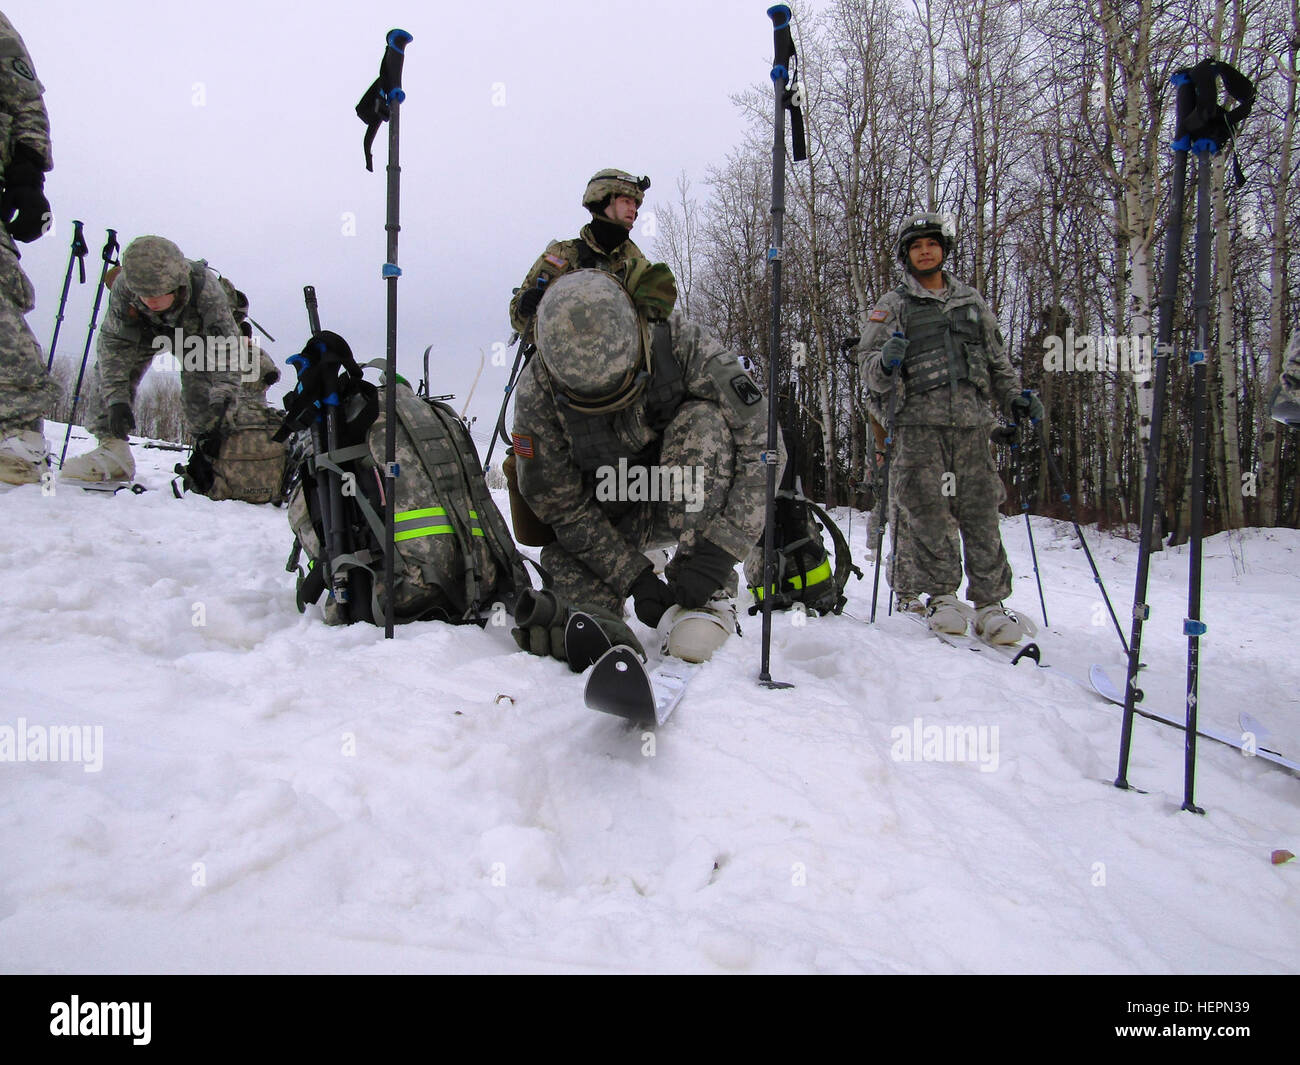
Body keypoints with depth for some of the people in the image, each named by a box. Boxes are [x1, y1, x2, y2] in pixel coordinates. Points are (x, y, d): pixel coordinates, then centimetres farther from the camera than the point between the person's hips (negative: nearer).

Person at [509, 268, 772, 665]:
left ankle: (706, 594, -28)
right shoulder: (536, 393, -23)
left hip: (698, 504, 0)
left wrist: (717, 552, -35)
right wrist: (636, 579, -23)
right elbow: (564, 508, -16)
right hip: (612, 515, 1)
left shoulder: (680, 344, -27)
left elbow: (758, 438, -28)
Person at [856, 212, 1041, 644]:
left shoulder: (972, 301, 23)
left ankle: (990, 602, 0)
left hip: (972, 419, 3)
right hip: (918, 421, -3)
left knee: (981, 511, -2)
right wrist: (887, 364, -18)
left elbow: (997, 359, 28)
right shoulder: (893, 305, 12)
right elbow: (870, 370, 4)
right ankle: (938, 595, 3)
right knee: (927, 513, -7)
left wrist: (1014, 397, 14)